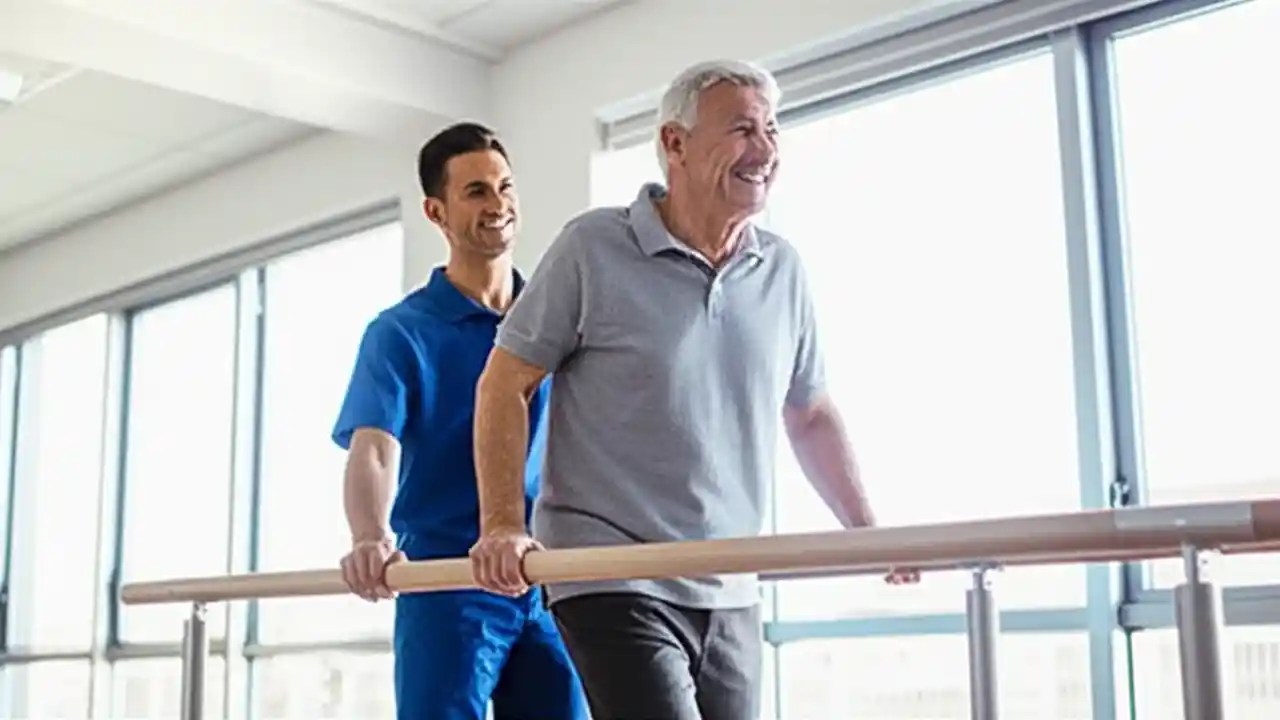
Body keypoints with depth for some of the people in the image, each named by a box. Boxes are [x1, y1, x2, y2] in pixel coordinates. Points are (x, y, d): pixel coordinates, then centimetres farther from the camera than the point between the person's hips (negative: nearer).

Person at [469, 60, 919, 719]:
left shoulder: (782, 270, 7)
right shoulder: (594, 247, -6)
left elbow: (810, 415, 18)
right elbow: (505, 385, -3)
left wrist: (865, 530, 12)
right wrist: (502, 525, -13)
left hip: (732, 595, 6)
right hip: (612, 582, -5)